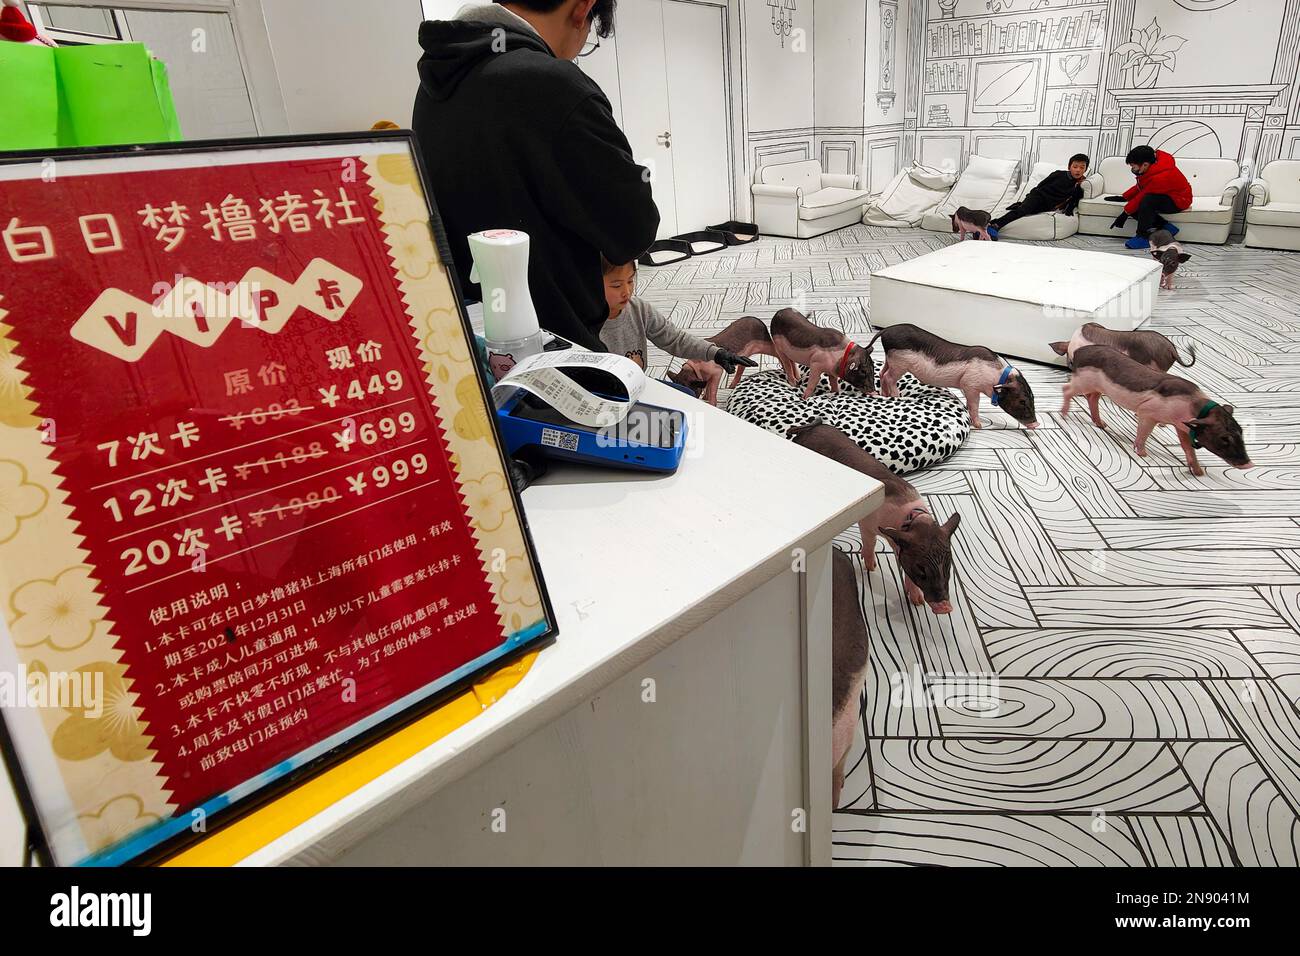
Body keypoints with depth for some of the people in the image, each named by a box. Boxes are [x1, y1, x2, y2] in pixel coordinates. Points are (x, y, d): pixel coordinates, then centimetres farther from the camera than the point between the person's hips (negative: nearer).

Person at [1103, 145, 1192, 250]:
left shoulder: (1160, 177, -33)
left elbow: (1142, 195, -27)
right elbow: (1140, 186, 9)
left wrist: (1125, 214, -21)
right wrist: (1124, 197, 5)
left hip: (1178, 201, -10)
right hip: (1164, 195, 10)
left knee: (1147, 201, -37)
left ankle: (1143, 237, -27)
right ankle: (1165, 227, -6)